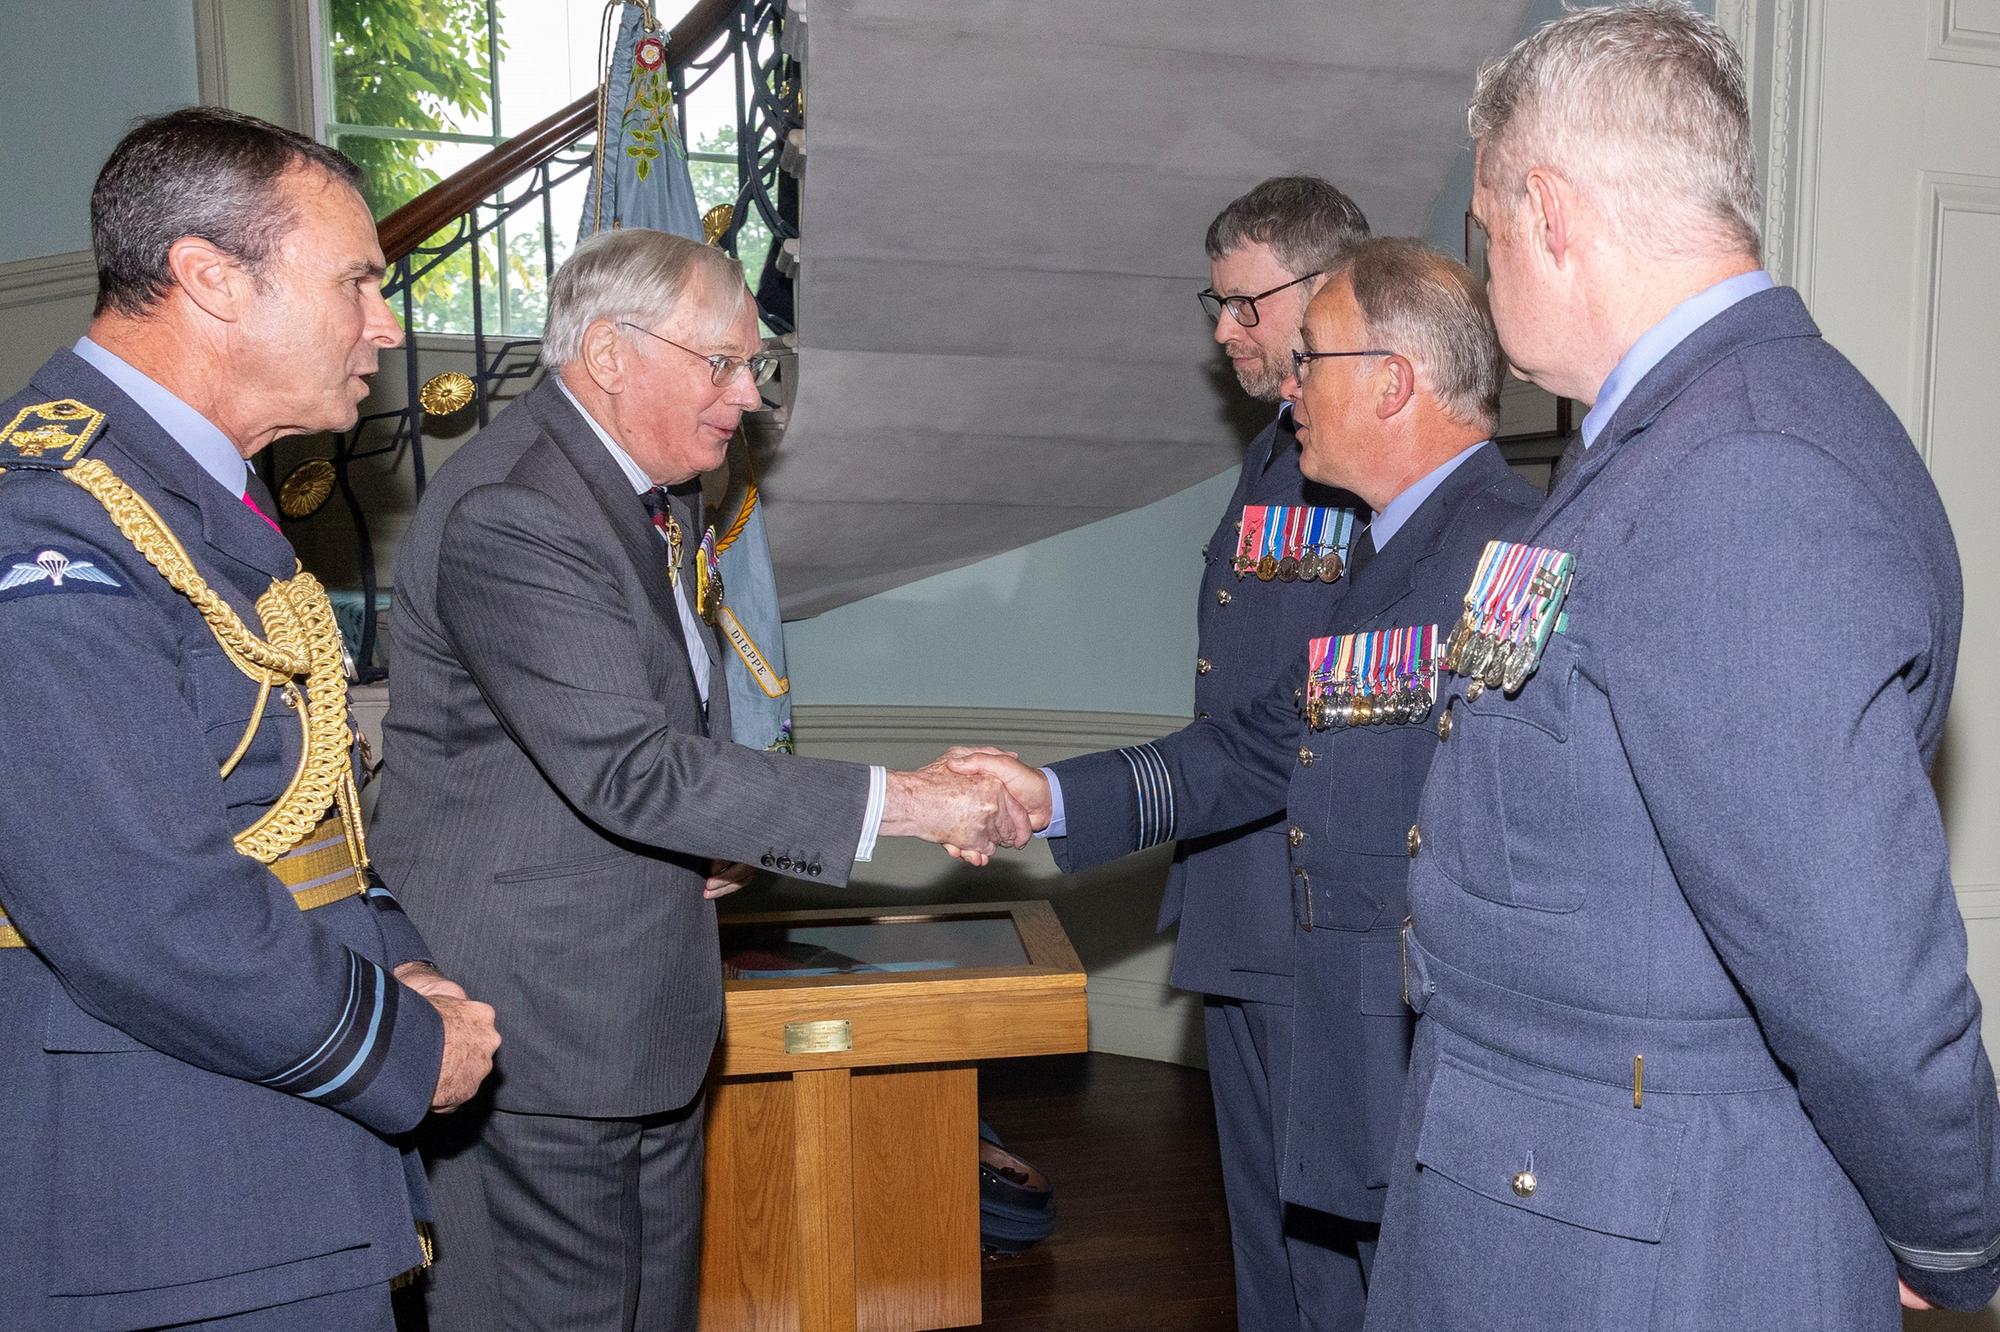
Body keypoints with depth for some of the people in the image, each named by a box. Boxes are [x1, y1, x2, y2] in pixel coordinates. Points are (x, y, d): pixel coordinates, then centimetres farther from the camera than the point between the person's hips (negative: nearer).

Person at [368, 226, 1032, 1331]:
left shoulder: (661, 491, 10)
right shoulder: (507, 514, -22)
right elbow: (629, 769, -28)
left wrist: (708, 827, 6)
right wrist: (896, 801, -27)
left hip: (650, 1012, 9)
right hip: (531, 1024, -9)